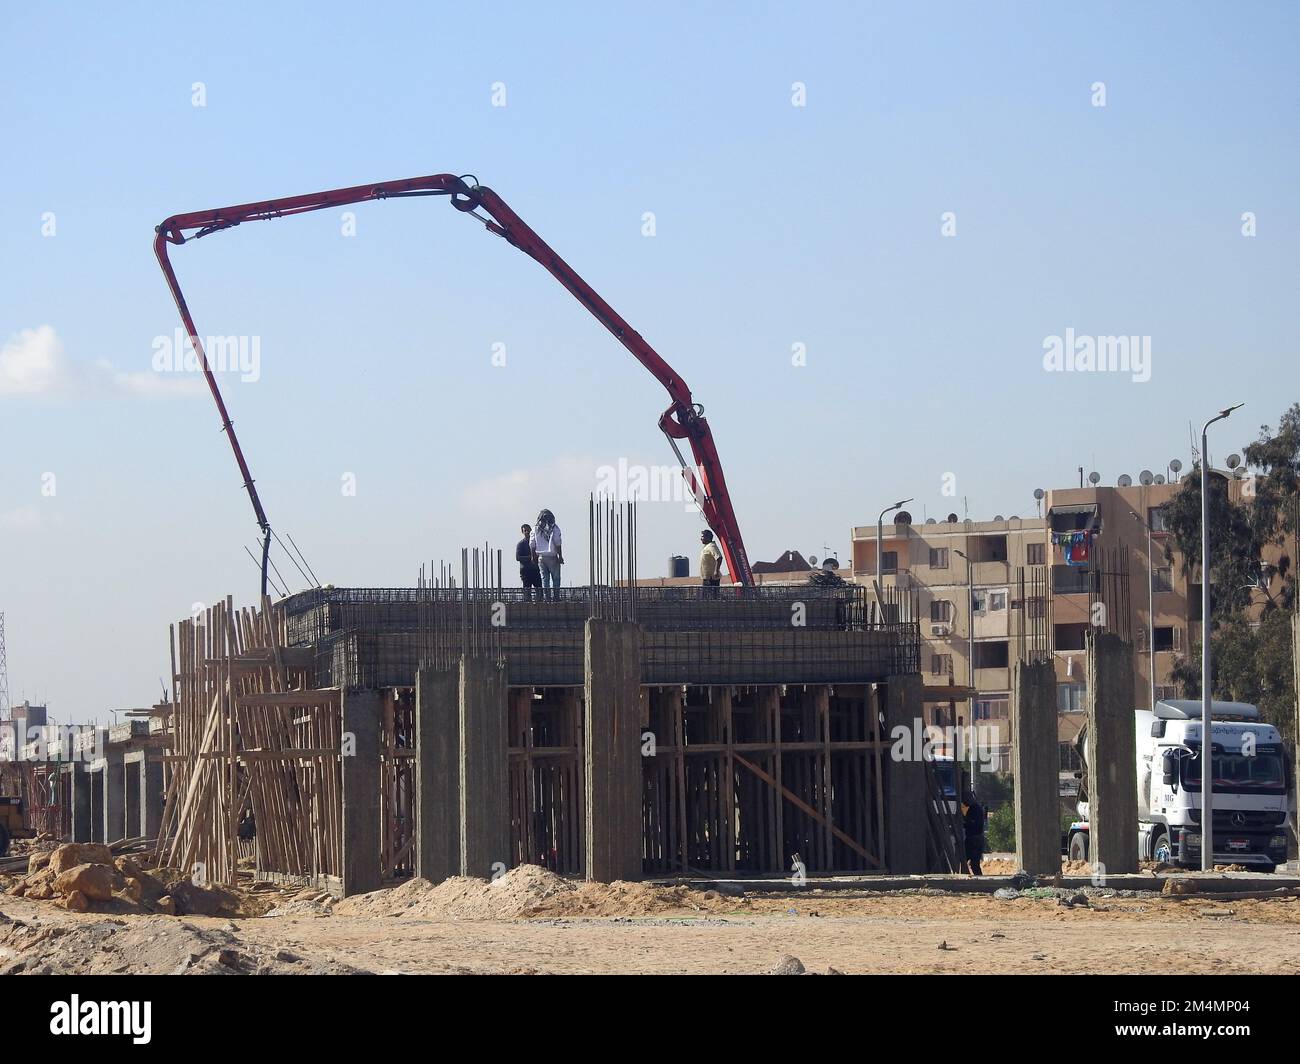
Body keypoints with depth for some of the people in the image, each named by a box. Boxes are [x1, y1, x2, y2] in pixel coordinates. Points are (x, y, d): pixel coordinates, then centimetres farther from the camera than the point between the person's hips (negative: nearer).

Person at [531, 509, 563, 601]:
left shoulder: (536, 529, 5)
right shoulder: (554, 528, -6)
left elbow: (532, 545, 7)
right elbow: (558, 544, -10)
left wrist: (534, 557, 16)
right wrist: (560, 556, -5)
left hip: (541, 557, 3)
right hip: (552, 557, -3)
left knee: (544, 578, 7)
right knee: (555, 578, 3)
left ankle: (546, 596, 4)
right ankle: (555, 596, -1)